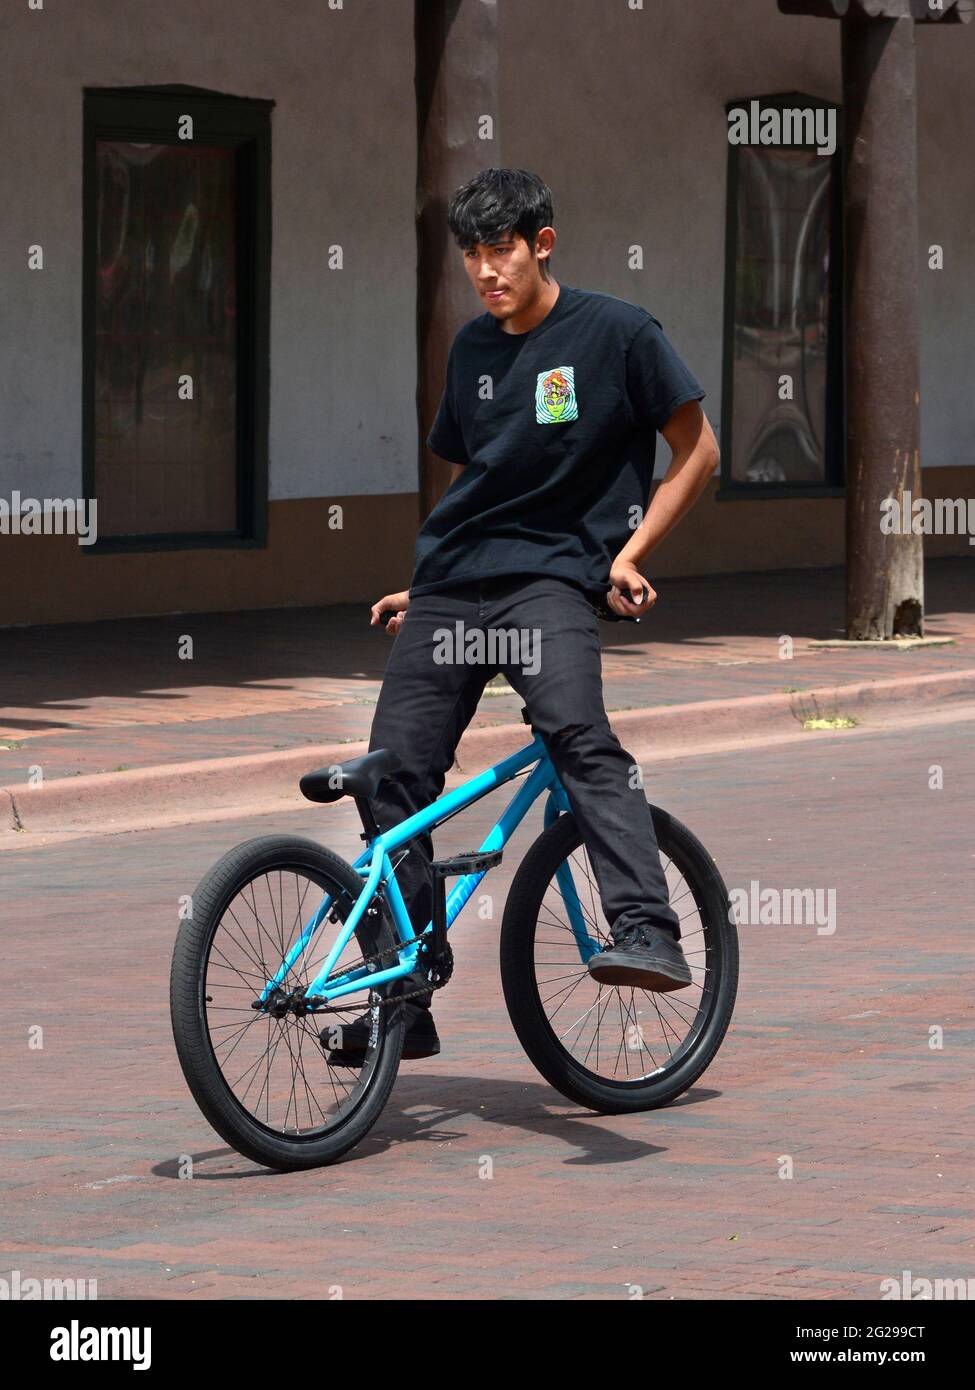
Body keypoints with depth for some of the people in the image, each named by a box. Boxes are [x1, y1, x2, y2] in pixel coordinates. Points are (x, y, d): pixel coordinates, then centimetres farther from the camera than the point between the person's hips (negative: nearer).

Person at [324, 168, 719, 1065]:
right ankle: (401, 1003, 6)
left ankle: (649, 935, -39)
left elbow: (697, 452, 2)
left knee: (578, 734, -32)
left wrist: (630, 552, -6)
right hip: (451, 588, 6)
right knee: (393, 776, -2)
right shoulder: (474, 349, 15)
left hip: (550, 578, -6)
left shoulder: (617, 333, -2)